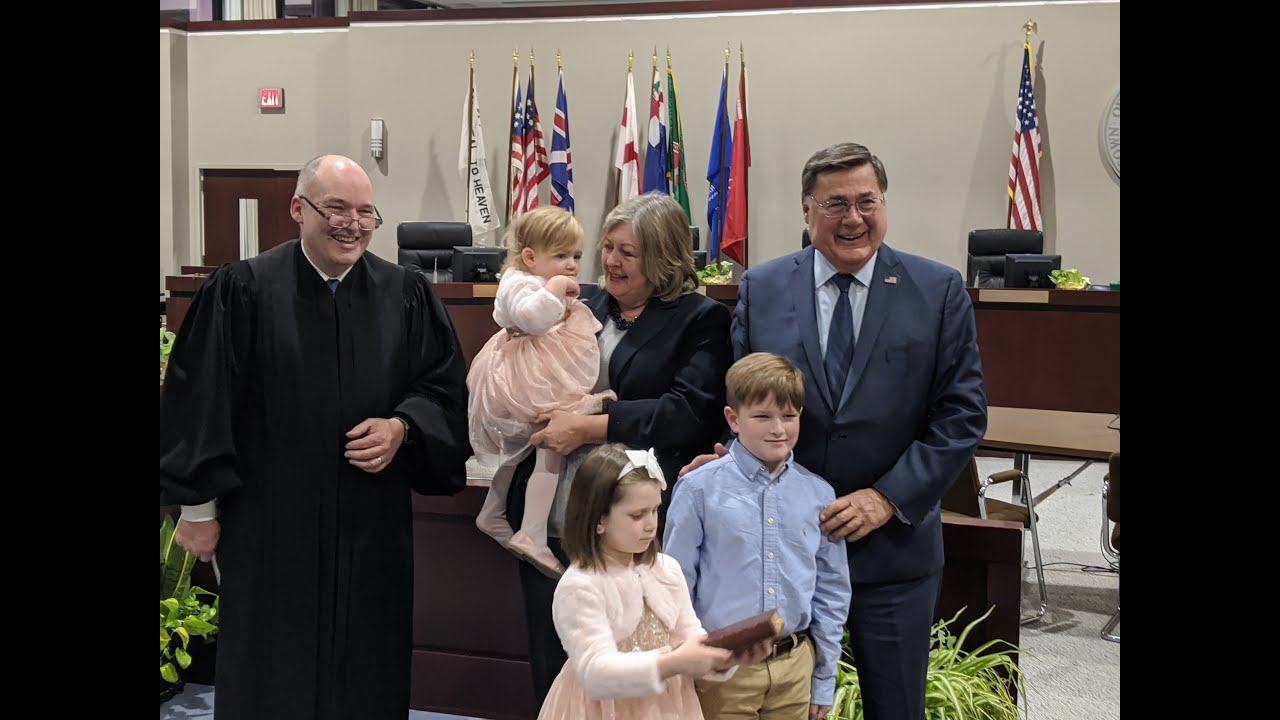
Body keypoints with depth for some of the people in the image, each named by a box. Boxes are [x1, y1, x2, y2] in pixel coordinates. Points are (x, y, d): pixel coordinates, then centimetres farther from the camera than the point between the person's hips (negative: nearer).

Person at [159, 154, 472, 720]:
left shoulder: (405, 295, 3)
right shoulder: (242, 291, -6)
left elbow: (445, 388, 8)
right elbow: (200, 403, -4)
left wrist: (402, 428, -12)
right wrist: (198, 506, -3)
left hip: (371, 529, 3)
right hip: (269, 527, -2)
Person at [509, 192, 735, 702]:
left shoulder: (700, 320, -1)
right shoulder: (582, 310, 16)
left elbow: (692, 414, -15)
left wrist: (589, 428, -16)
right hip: (552, 525, 6)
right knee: (551, 671, 13)